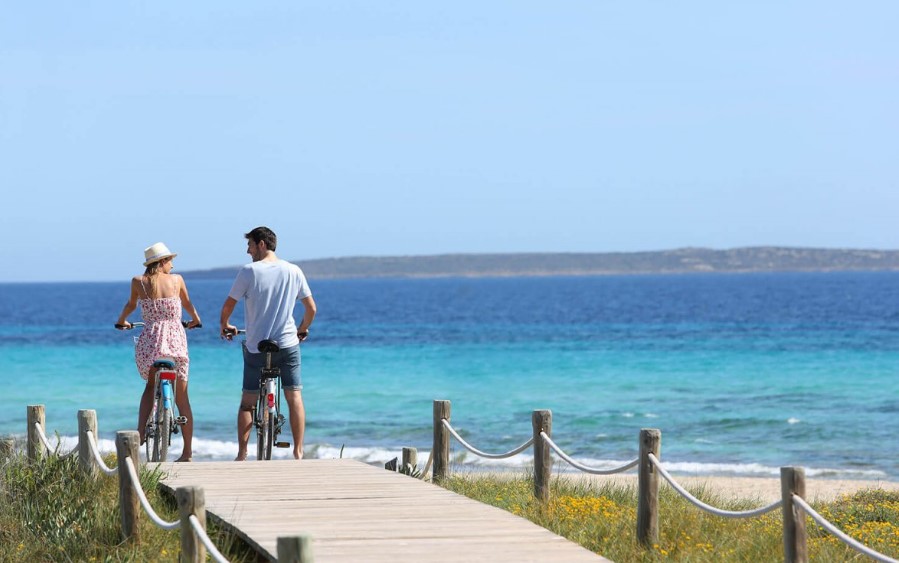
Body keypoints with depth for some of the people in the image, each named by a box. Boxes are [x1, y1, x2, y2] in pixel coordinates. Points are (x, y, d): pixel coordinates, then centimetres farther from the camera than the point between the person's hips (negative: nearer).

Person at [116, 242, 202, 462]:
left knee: (150, 387, 21)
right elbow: (187, 303, 20)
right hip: (176, 339, 0)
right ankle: (187, 451, 8)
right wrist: (195, 320, 42)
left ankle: (141, 432, -2)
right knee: (181, 397, 8)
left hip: (150, 340, 0)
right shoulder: (177, 279, 3)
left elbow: (131, 305, 20)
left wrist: (121, 321, 42)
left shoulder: (138, 282, 2)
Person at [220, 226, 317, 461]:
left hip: (256, 348, -2)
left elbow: (228, 305, -2)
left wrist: (225, 325, 18)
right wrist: (303, 329, 25)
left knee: (247, 402, 7)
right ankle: (298, 452, 1)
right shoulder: (293, 271, 2)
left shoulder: (249, 271, -7)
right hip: (288, 345, 2)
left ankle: (241, 455, 3)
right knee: (294, 398, 6)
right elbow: (311, 308, 7)